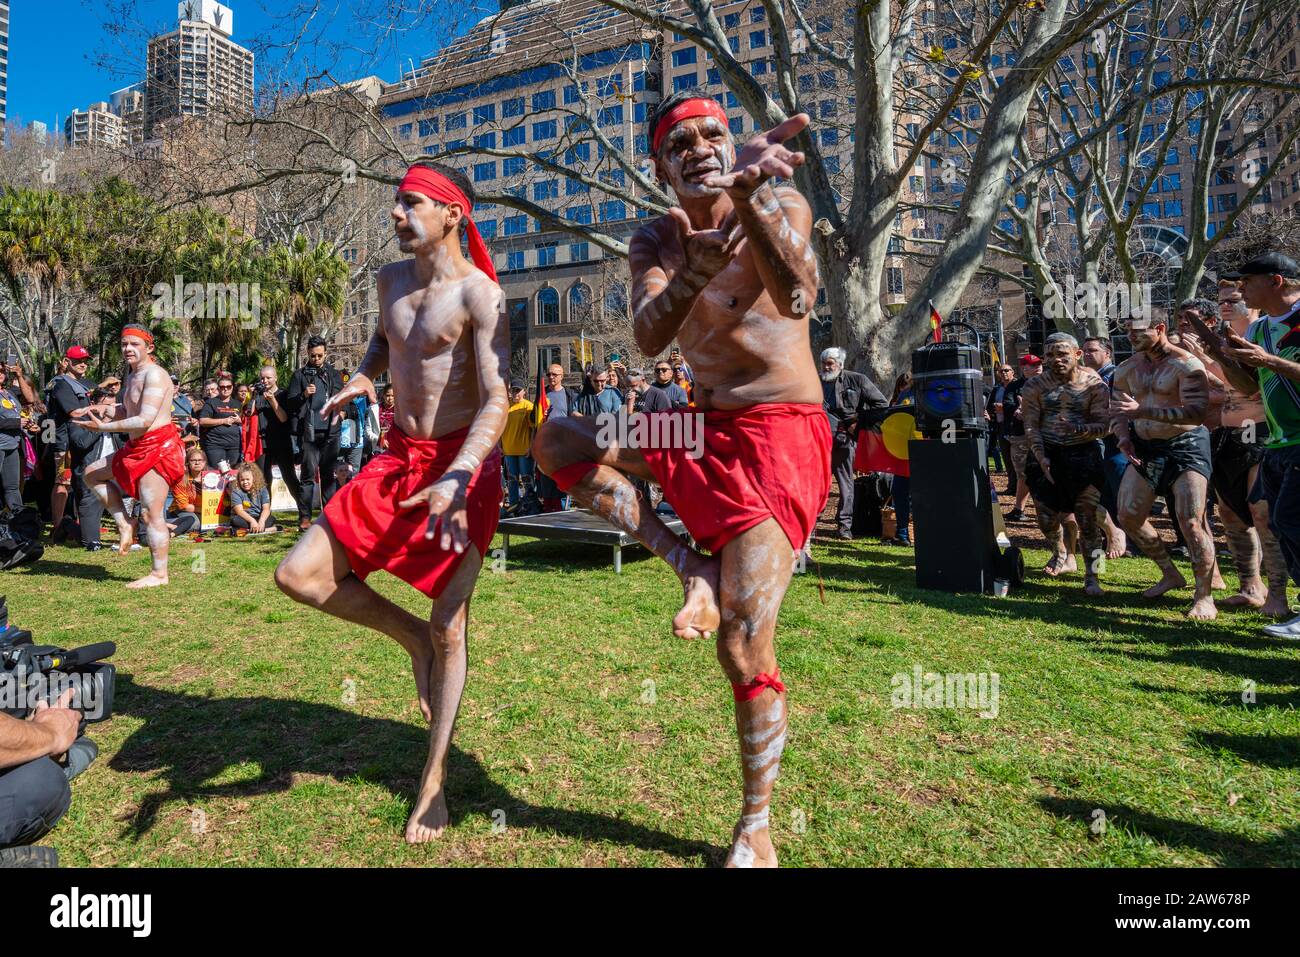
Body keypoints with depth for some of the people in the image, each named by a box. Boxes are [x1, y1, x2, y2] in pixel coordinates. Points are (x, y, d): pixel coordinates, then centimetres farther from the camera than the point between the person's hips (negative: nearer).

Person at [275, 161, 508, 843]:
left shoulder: (479, 294, -13)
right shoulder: (391, 280, 9)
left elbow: (497, 401, -23)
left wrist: (456, 480, -38)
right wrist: (362, 377, 6)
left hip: (463, 461, -6)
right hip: (399, 458, 7)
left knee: (449, 630, 0)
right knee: (298, 575, -2)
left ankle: (435, 779, 17)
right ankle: (411, 637, 20)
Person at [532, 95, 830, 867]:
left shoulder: (782, 205, -7)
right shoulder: (658, 240, 4)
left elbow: (796, 297, -29)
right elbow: (649, 337, -17)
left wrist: (748, 195, -43)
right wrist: (697, 266, -35)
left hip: (784, 435, -6)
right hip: (709, 426, 6)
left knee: (744, 646, -11)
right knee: (556, 444, 5)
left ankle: (756, 830, 11)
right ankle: (690, 566, -3)